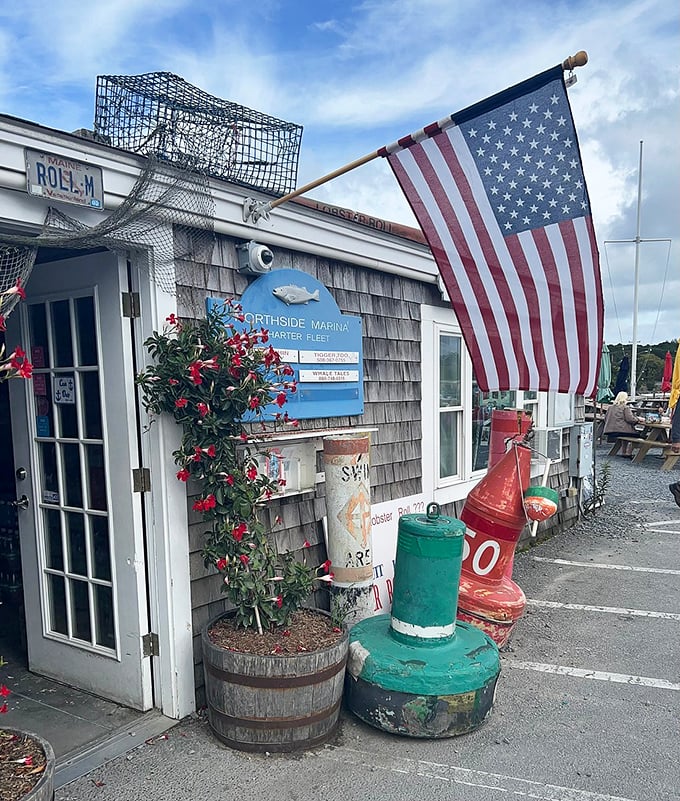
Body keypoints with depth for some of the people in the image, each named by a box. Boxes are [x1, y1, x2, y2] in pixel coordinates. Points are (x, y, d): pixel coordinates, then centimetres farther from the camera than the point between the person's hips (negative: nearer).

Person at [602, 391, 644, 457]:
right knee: (635, 434, 11)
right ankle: (628, 453, 3)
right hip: (620, 430, -7)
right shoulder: (625, 407, -3)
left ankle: (624, 453, 23)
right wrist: (638, 419, 6)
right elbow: (630, 419, -11)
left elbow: (605, 419, 16)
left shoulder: (610, 407, 13)